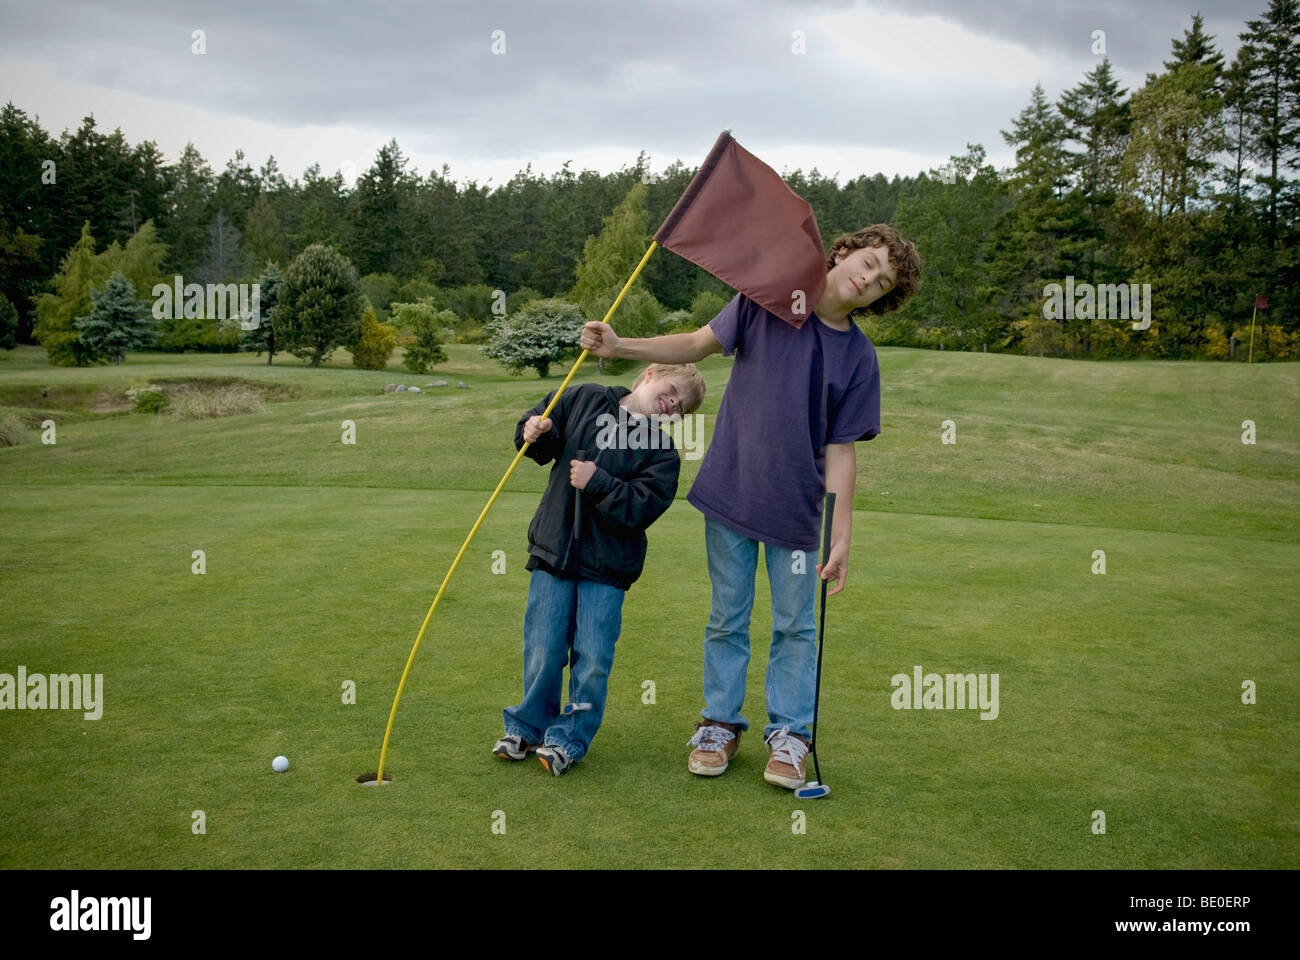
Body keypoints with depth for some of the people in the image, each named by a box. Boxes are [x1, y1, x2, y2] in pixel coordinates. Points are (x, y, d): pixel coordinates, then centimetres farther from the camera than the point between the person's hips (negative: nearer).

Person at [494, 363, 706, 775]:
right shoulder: (584, 399, 3)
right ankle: (529, 726, 26)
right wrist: (534, 431, -9)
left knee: (593, 659, -2)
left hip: (607, 564, -1)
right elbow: (544, 444, 13)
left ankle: (570, 738, 18)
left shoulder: (662, 452, -3)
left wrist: (597, 482, -20)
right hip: (554, 549, 1)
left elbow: (643, 507, -15)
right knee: (543, 651, 4)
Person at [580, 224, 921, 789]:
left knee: (795, 625, 8)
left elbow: (840, 450, -5)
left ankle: (788, 735, 22)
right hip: (730, 491, 0)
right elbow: (701, 344, 3)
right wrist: (621, 347, -8)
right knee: (727, 619, 11)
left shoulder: (859, 359, -4)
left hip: (798, 509, 0)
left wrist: (842, 535, -10)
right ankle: (720, 725, 26)